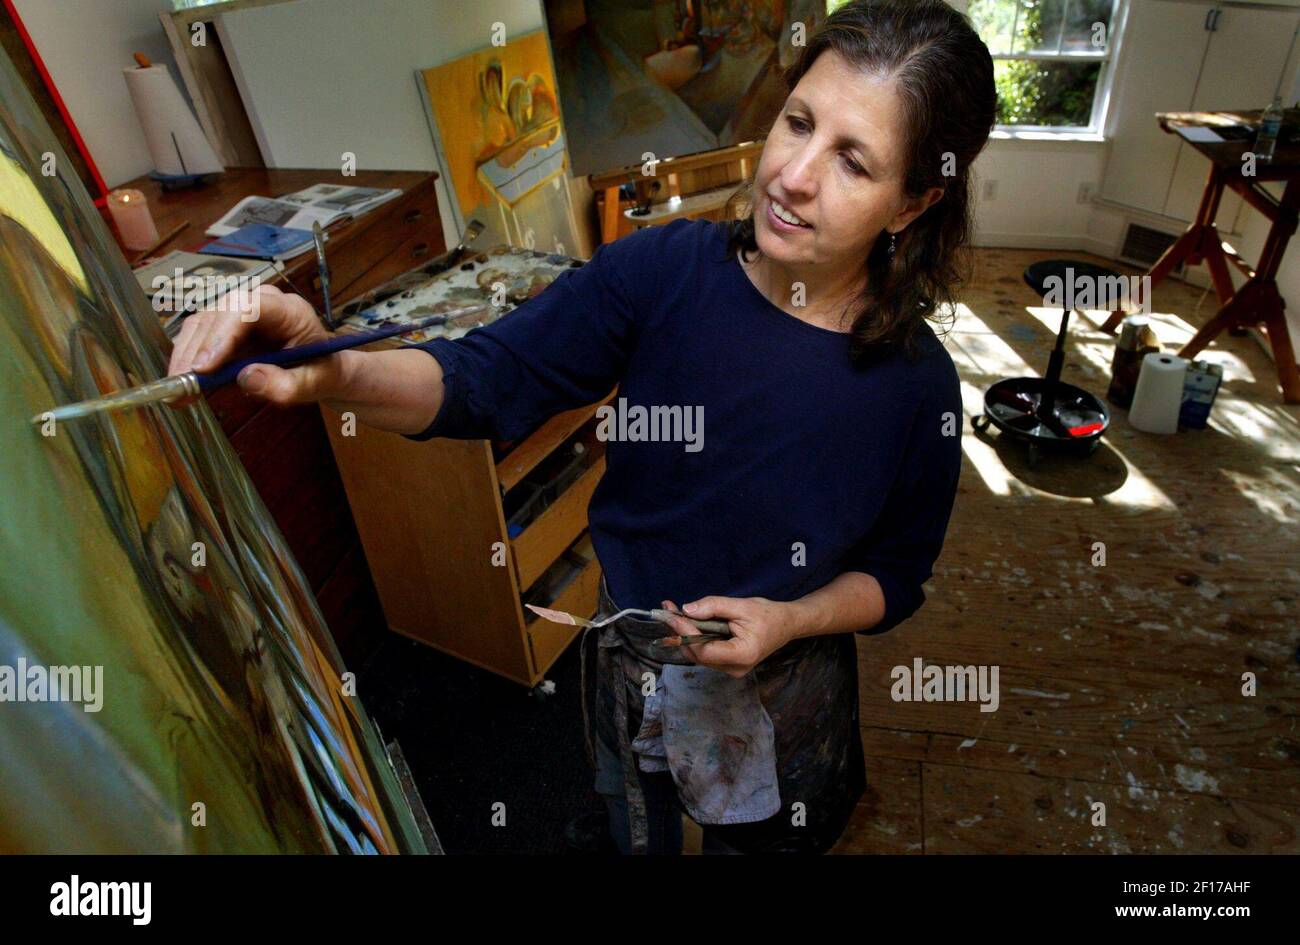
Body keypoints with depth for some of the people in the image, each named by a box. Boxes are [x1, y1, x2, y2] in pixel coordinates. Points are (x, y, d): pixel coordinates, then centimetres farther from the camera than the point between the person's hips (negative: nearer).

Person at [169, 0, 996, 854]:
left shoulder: (915, 381, -20)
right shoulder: (666, 268, -21)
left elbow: (896, 577, -7)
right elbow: (488, 377, -22)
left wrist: (790, 619, -24)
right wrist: (336, 373, -40)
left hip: (779, 710, -1)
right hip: (627, 665, 2)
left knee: (760, 841, 30)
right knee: (633, 839, 31)